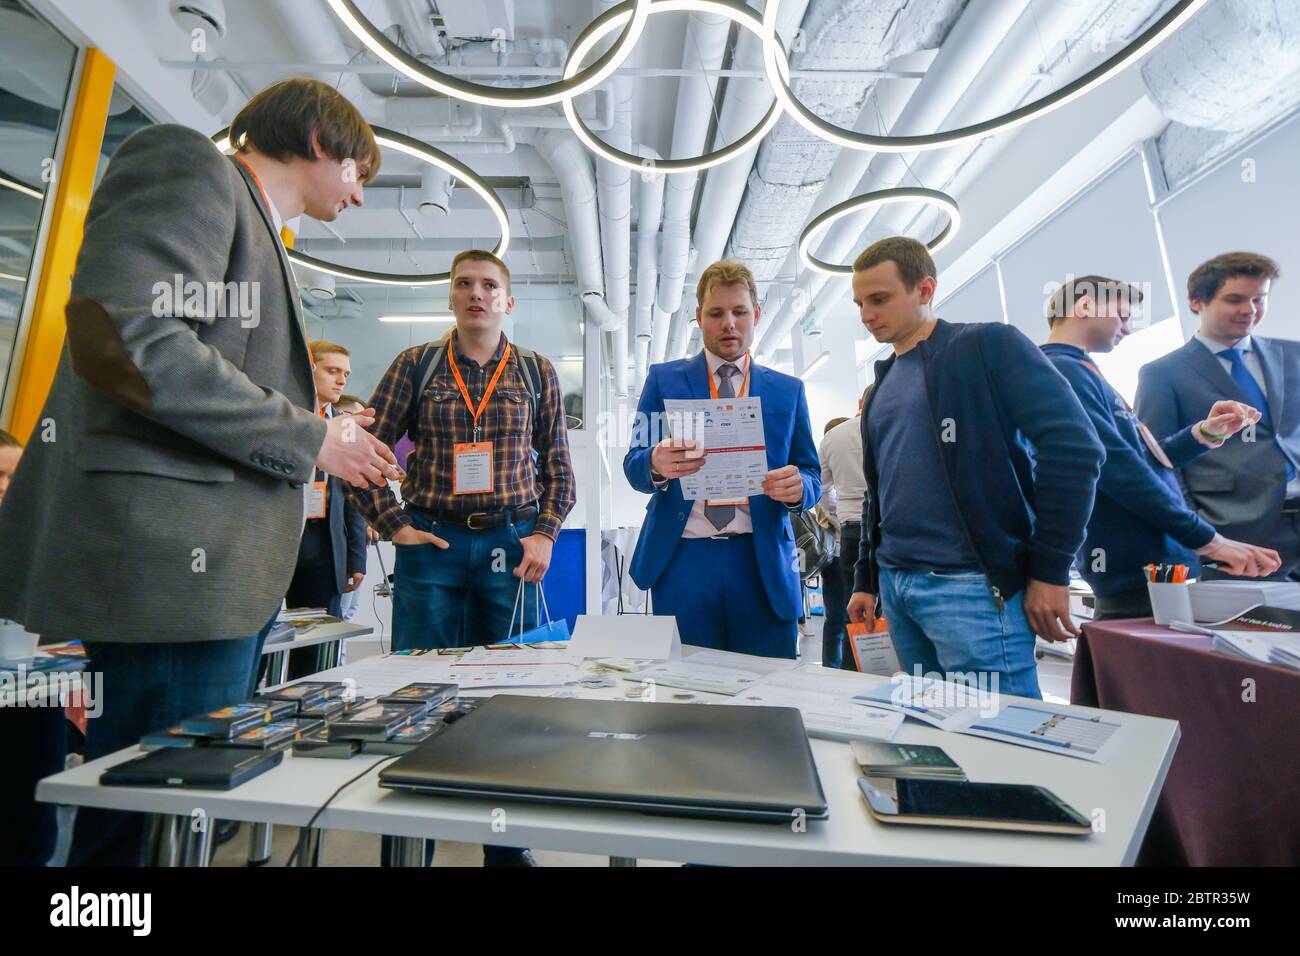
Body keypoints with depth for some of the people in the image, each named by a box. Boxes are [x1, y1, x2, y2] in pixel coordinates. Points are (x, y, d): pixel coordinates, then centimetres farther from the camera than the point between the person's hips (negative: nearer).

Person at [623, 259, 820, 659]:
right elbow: (634, 466, 1)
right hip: (683, 559, -1)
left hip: (764, 562, 1)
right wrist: (657, 464, -23)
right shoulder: (664, 379, 8)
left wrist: (798, 487, -14)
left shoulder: (788, 390, 12)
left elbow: (812, 476, 10)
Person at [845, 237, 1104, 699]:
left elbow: (1073, 446, -11)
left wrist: (1049, 569, -13)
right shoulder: (884, 382, 16)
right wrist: (867, 578, 18)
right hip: (895, 584, 7)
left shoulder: (988, 344, -3)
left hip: (971, 583, -7)